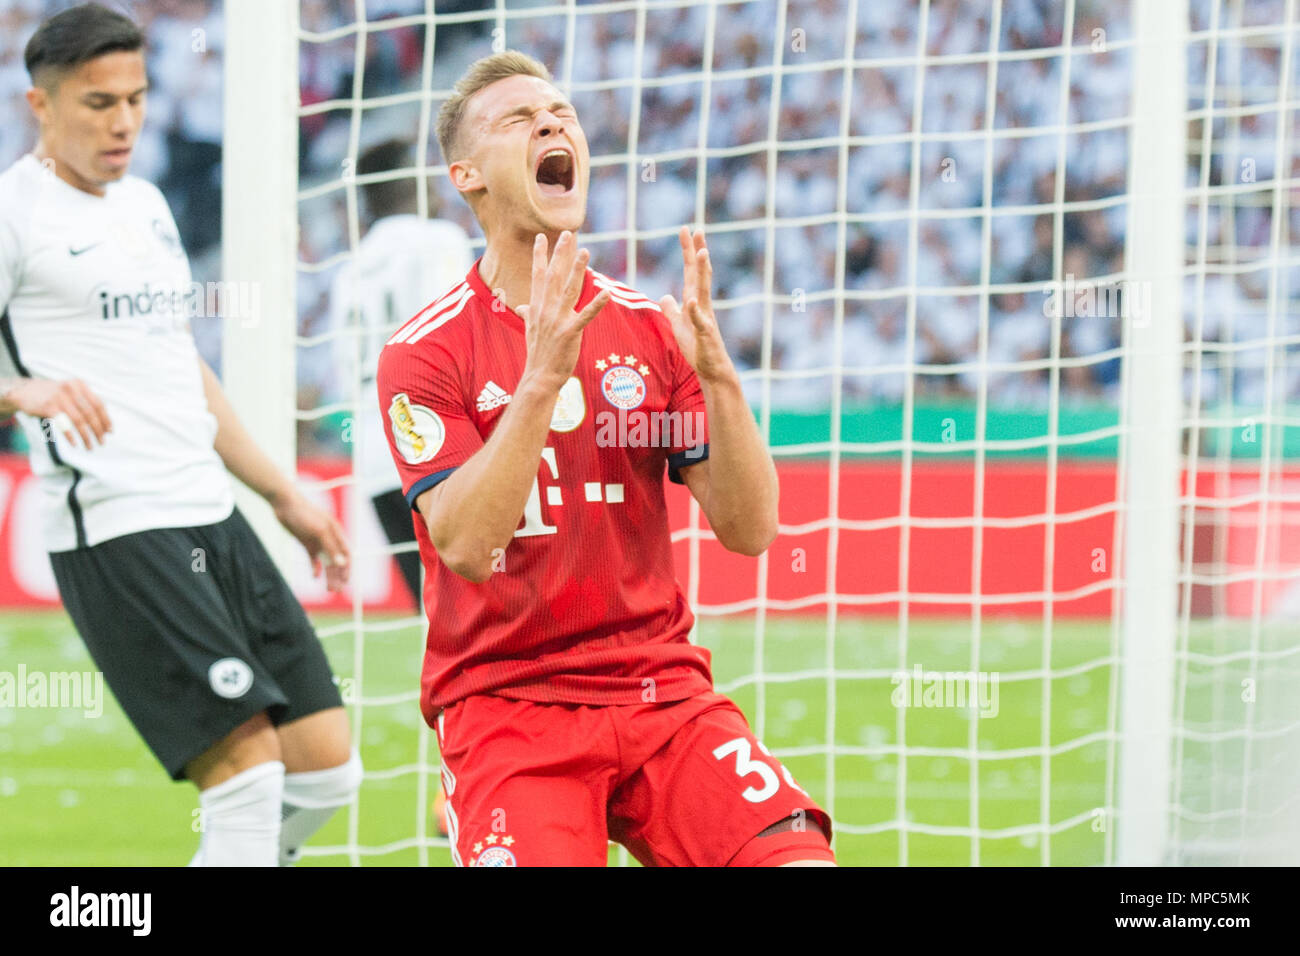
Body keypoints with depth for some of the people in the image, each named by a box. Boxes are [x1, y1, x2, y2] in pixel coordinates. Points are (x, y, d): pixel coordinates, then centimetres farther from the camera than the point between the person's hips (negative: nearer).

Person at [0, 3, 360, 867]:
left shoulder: (146, 204, 20)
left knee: (326, 767, 5)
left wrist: (282, 494, 29)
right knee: (248, 774, -16)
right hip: (112, 531, -8)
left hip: (211, 515, 8)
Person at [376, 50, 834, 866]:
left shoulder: (654, 328, 9)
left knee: (800, 860, -20)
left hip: (662, 694, 3)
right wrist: (542, 377, -25)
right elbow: (464, 544, -17)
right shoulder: (423, 352, -2)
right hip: (506, 703, -3)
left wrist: (716, 372, -12)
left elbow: (748, 529, 2)